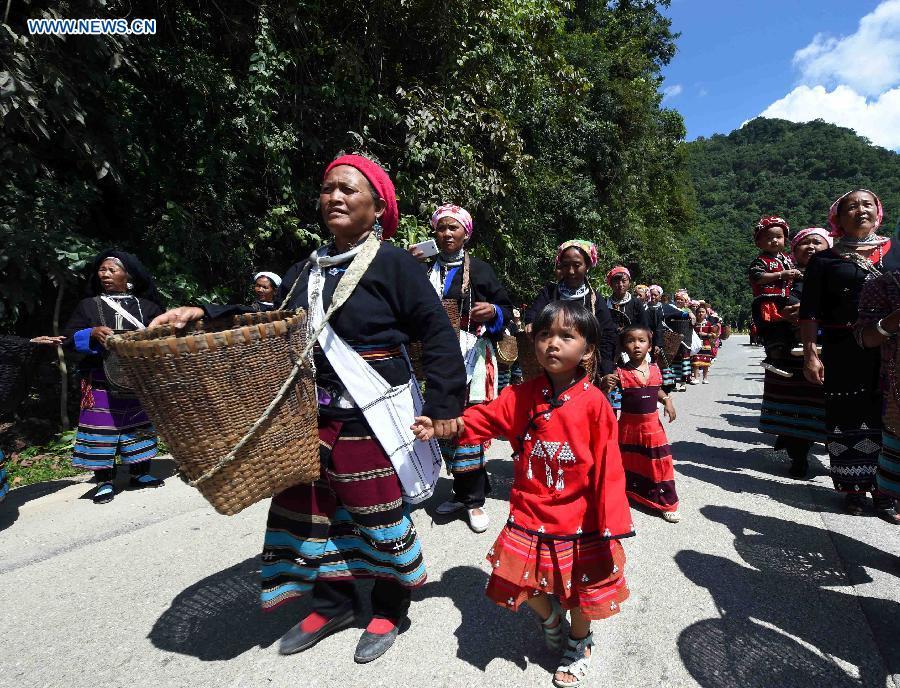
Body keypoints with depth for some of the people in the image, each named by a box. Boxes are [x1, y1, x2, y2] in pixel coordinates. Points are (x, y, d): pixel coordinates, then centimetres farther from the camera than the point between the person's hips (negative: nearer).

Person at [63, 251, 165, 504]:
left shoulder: (146, 306, 8)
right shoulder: (88, 305, 8)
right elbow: (70, 337, 5)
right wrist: (93, 333, -14)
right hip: (102, 380, -1)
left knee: (139, 424, 8)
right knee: (102, 426, -1)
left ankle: (139, 473, 20)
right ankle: (104, 481, 10)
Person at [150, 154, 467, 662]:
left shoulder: (393, 263, -10)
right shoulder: (307, 270, 11)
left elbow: (438, 335, -12)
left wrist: (444, 404, -17)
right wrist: (204, 315, 7)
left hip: (370, 420, -7)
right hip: (310, 416, 7)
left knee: (380, 517, 7)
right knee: (308, 511, 17)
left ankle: (390, 611, 35)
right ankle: (334, 605, 42)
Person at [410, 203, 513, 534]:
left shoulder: (480, 269, 5)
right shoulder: (425, 269, 12)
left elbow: (507, 310, 7)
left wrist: (493, 312, -14)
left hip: (471, 355, -3)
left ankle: (473, 499, 14)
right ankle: (464, 489, 26)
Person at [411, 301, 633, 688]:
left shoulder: (593, 402, -16)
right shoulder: (522, 396, -6)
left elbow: (607, 465, -14)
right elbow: (484, 419, -3)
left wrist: (611, 521, -13)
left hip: (578, 518, -2)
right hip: (529, 515, 3)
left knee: (582, 588, 17)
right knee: (521, 581, 14)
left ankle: (579, 644, 49)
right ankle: (549, 617, 49)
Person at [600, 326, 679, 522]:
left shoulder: (655, 369, -3)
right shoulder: (621, 373, -14)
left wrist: (667, 401, -3)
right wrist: (605, 384, -36)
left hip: (652, 425, 2)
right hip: (629, 424, -2)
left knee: (660, 463, 8)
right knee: (627, 463, 14)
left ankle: (667, 504, 25)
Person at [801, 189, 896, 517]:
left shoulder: (893, 252, 11)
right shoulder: (824, 260, 3)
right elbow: (809, 312, -2)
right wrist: (810, 353, -9)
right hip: (844, 352, -2)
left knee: (887, 417, 6)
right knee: (847, 419, 3)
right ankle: (853, 488, 17)